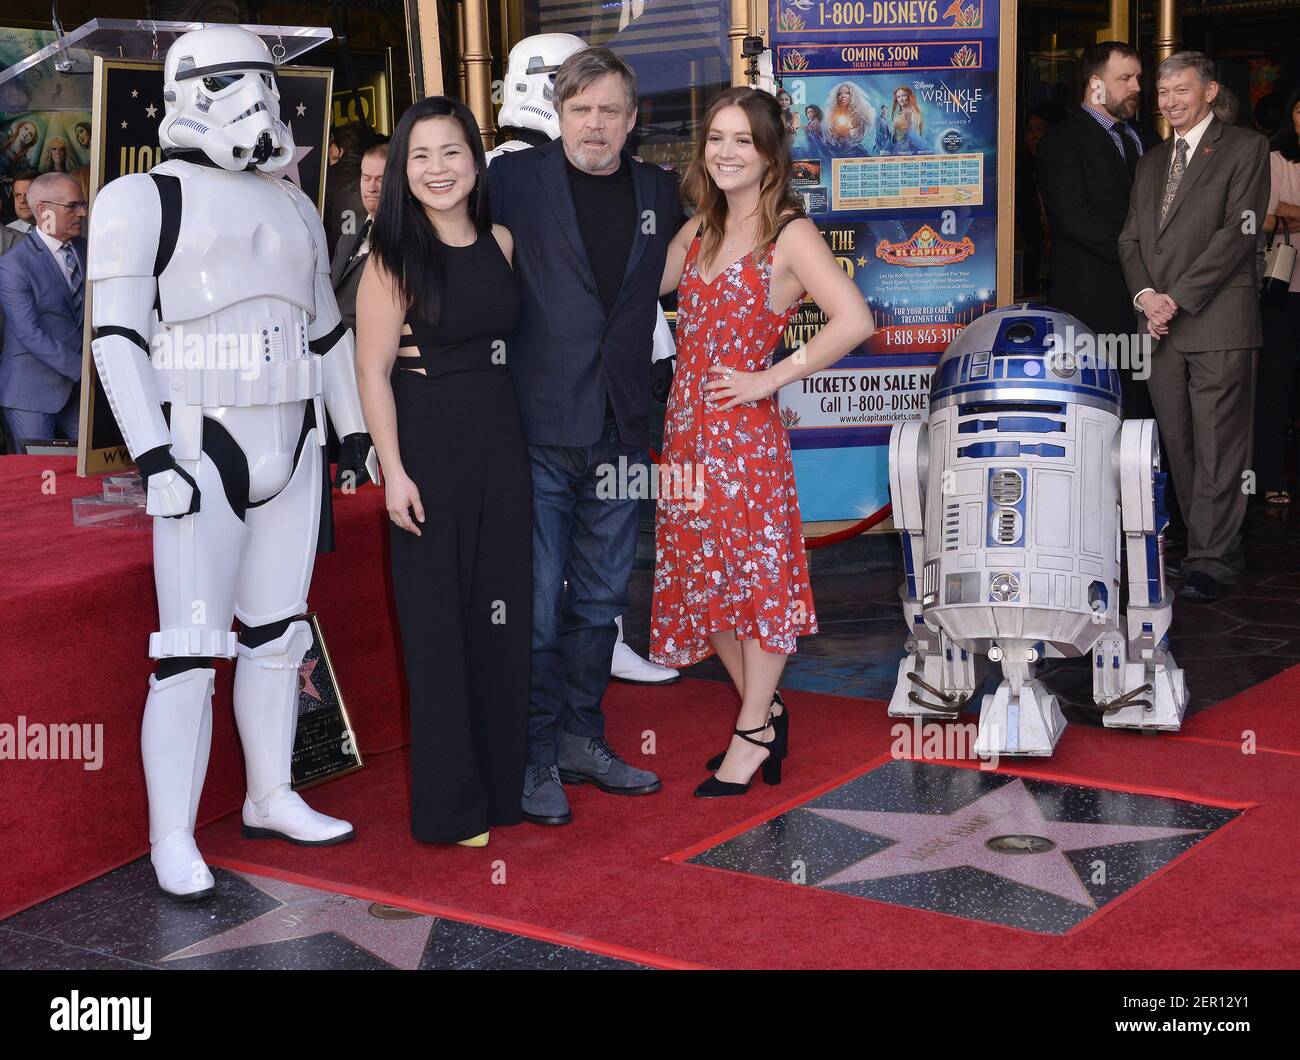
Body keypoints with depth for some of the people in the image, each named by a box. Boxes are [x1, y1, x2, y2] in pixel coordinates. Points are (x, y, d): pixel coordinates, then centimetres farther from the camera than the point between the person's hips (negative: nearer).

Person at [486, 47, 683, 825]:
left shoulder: (658, 192, 10)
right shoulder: (515, 179, -3)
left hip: (618, 431, 5)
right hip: (537, 428, -5)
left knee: (601, 598, 15)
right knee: (535, 605, 0)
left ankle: (581, 738, 29)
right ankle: (535, 757, 13)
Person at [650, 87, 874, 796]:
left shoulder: (789, 234, -9)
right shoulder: (699, 230, 13)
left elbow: (853, 321, -21)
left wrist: (768, 378, -17)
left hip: (743, 430, -8)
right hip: (686, 426, 8)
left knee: (756, 575, 2)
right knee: (701, 578, 13)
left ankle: (752, 736, 14)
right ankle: (763, 713, 29)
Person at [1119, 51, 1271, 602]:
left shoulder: (1245, 148, 2)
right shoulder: (1151, 161, 21)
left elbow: (1238, 231, -8)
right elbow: (1131, 237, 16)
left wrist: (1178, 297, -13)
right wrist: (1145, 294, -4)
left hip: (1217, 321, -6)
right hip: (1161, 326, 6)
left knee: (1218, 447, -7)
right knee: (1177, 444, 5)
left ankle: (1210, 559, -4)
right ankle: (1214, 545, 13)